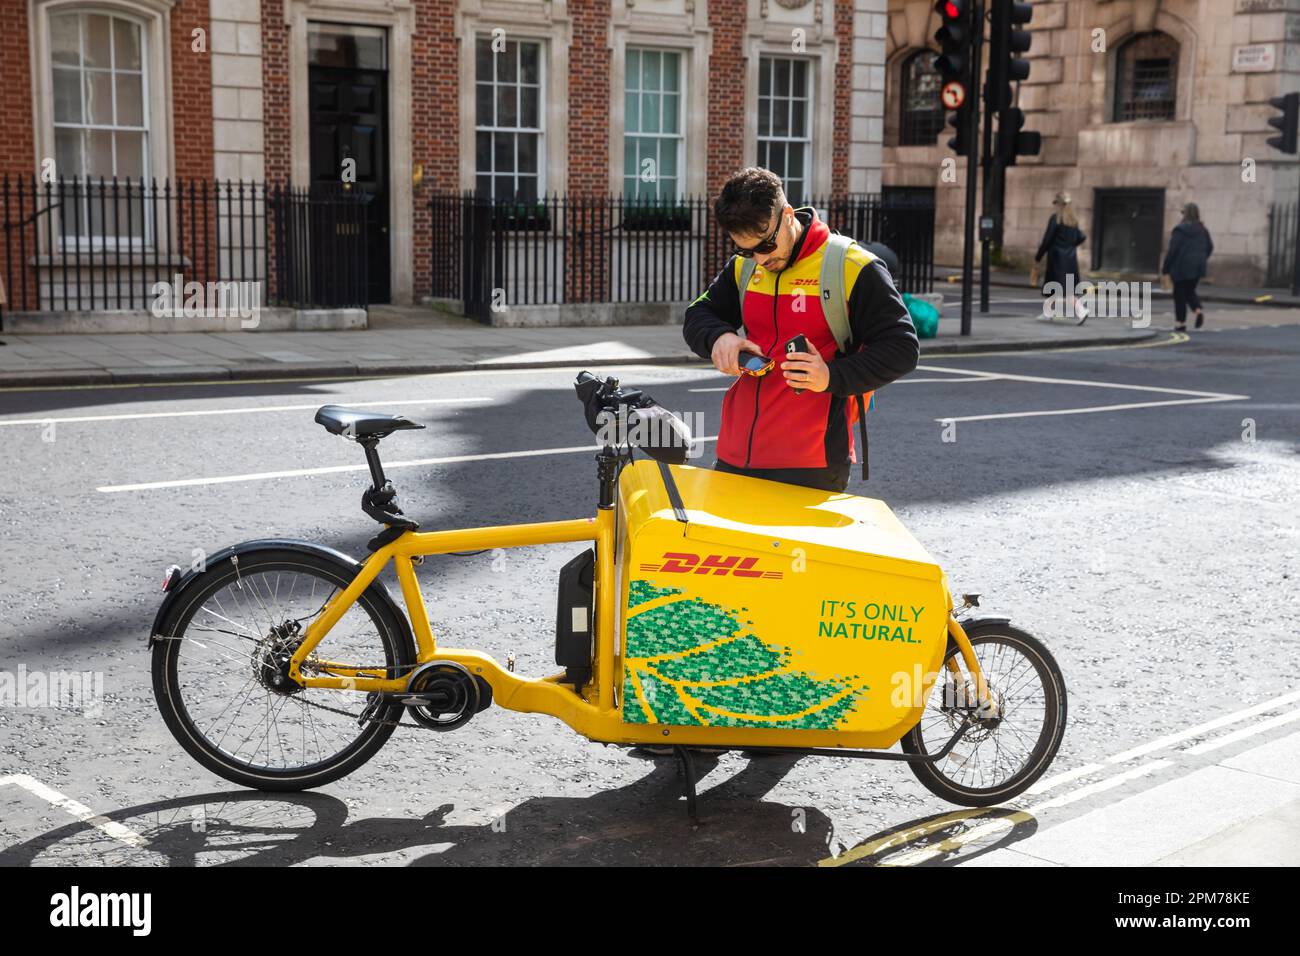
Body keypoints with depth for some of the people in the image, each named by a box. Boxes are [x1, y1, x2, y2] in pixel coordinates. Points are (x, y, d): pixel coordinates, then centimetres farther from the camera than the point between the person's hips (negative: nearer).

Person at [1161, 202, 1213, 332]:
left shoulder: (1180, 230, -13)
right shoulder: (1203, 230, 6)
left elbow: (1172, 250, -14)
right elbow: (1210, 247, 11)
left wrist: (1165, 268, -7)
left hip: (1182, 268, -6)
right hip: (1197, 268, 6)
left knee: (1180, 295, 4)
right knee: (1190, 291, 20)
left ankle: (1181, 323, 5)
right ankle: (1198, 310, -7)